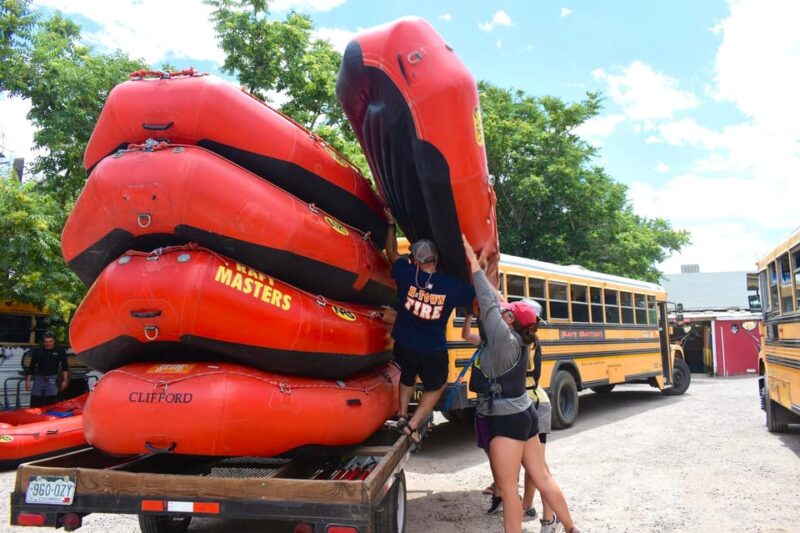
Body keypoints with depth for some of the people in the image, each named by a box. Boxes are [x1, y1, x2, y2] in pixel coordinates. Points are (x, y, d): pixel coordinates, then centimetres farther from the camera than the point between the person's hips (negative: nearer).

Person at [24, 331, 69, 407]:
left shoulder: (60, 351, -3)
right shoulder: (37, 351, 1)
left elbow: (65, 367, 2)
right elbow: (31, 367, 9)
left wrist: (65, 380, -3)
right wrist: (27, 381, 6)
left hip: (52, 379, -2)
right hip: (39, 378, 2)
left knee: (50, 404, -8)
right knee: (35, 404, 4)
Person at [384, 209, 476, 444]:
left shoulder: (407, 274, -12)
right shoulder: (452, 285, -13)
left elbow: (392, 252, 7)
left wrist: (391, 223, 17)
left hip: (404, 346, 2)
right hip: (433, 352, -2)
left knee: (408, 377, 33)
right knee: (436, 386, 23)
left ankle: (403, 414, 30)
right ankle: (414, 423, 13)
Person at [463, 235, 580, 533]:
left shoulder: (505, 339, -17)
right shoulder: (514, 341, 6)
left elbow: (488, 306, -17)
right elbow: (492, 305, 12)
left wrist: (474, 265, -11)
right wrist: (479, 270, 16)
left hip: (506, 420, -9)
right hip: (522, 415, 9)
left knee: (508, 489, -1)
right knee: (542, 478, 18)